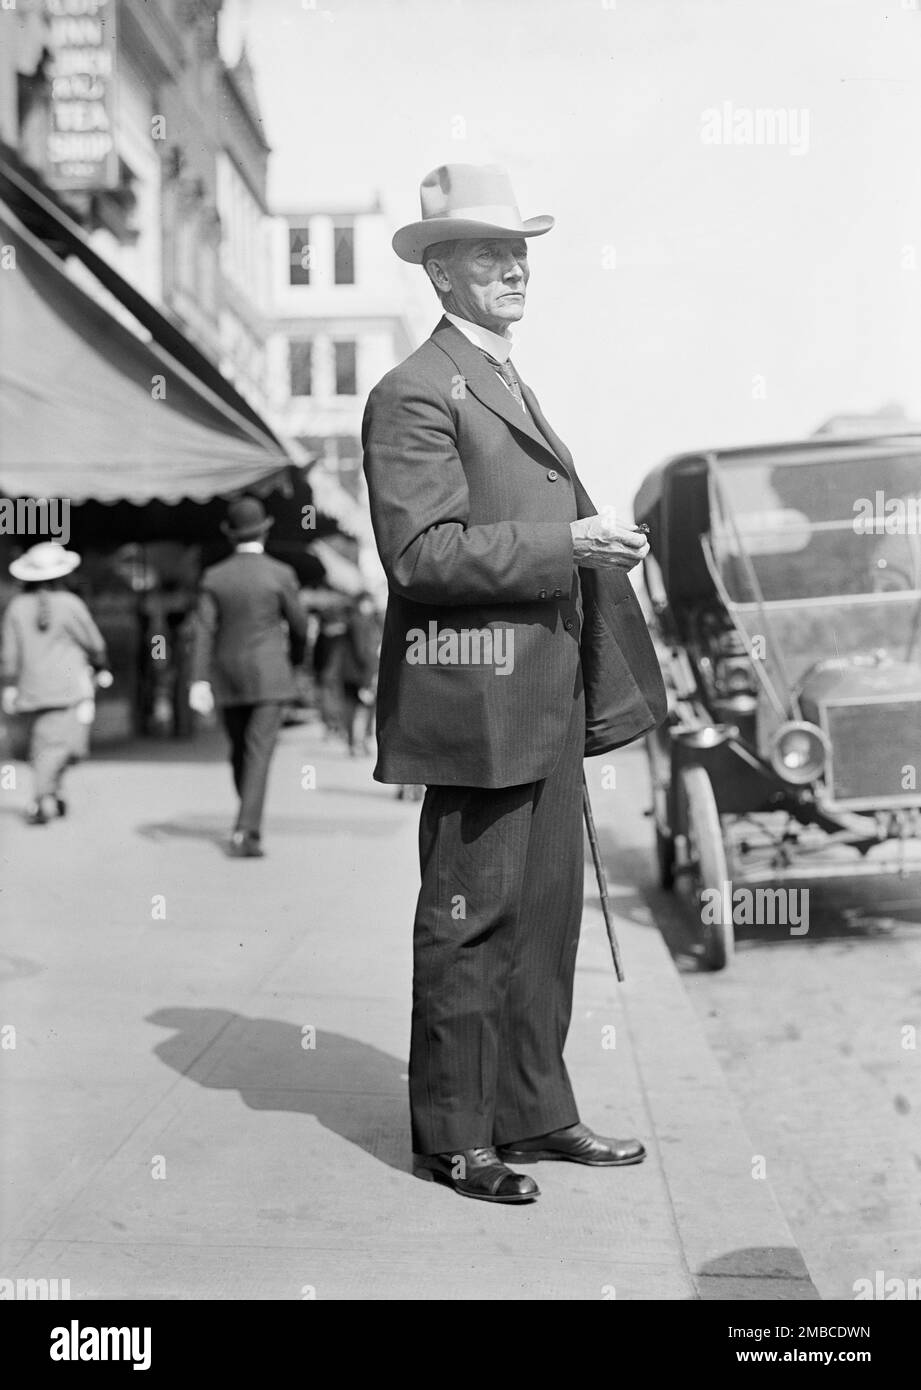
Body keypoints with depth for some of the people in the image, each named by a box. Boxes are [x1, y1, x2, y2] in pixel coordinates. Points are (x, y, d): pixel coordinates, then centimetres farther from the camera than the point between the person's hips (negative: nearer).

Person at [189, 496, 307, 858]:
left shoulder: (214, 577, 1)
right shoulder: (281, 574, -6)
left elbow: (203, 631, -7)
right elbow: (298, 624, 2)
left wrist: (199, 682, -11)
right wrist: (296, 655, 23)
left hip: (228, 679, 3)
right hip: (269, 678, -3)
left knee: (240, 751, 18)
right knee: (259, 754, -8)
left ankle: (249, 823, 32)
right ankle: (246, 832, -20)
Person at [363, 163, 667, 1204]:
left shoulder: (511, 385, 21)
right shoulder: (415, 394, -10)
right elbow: (421, 552, -19)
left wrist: (601, 543, 13)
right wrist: (566, 544, -20)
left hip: (545, 700, 9)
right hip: (475, 700, -9)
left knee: (545, 914, 13)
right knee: (469, 922, 0)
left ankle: (533, 1114, 25)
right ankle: (453, 1137, 13)